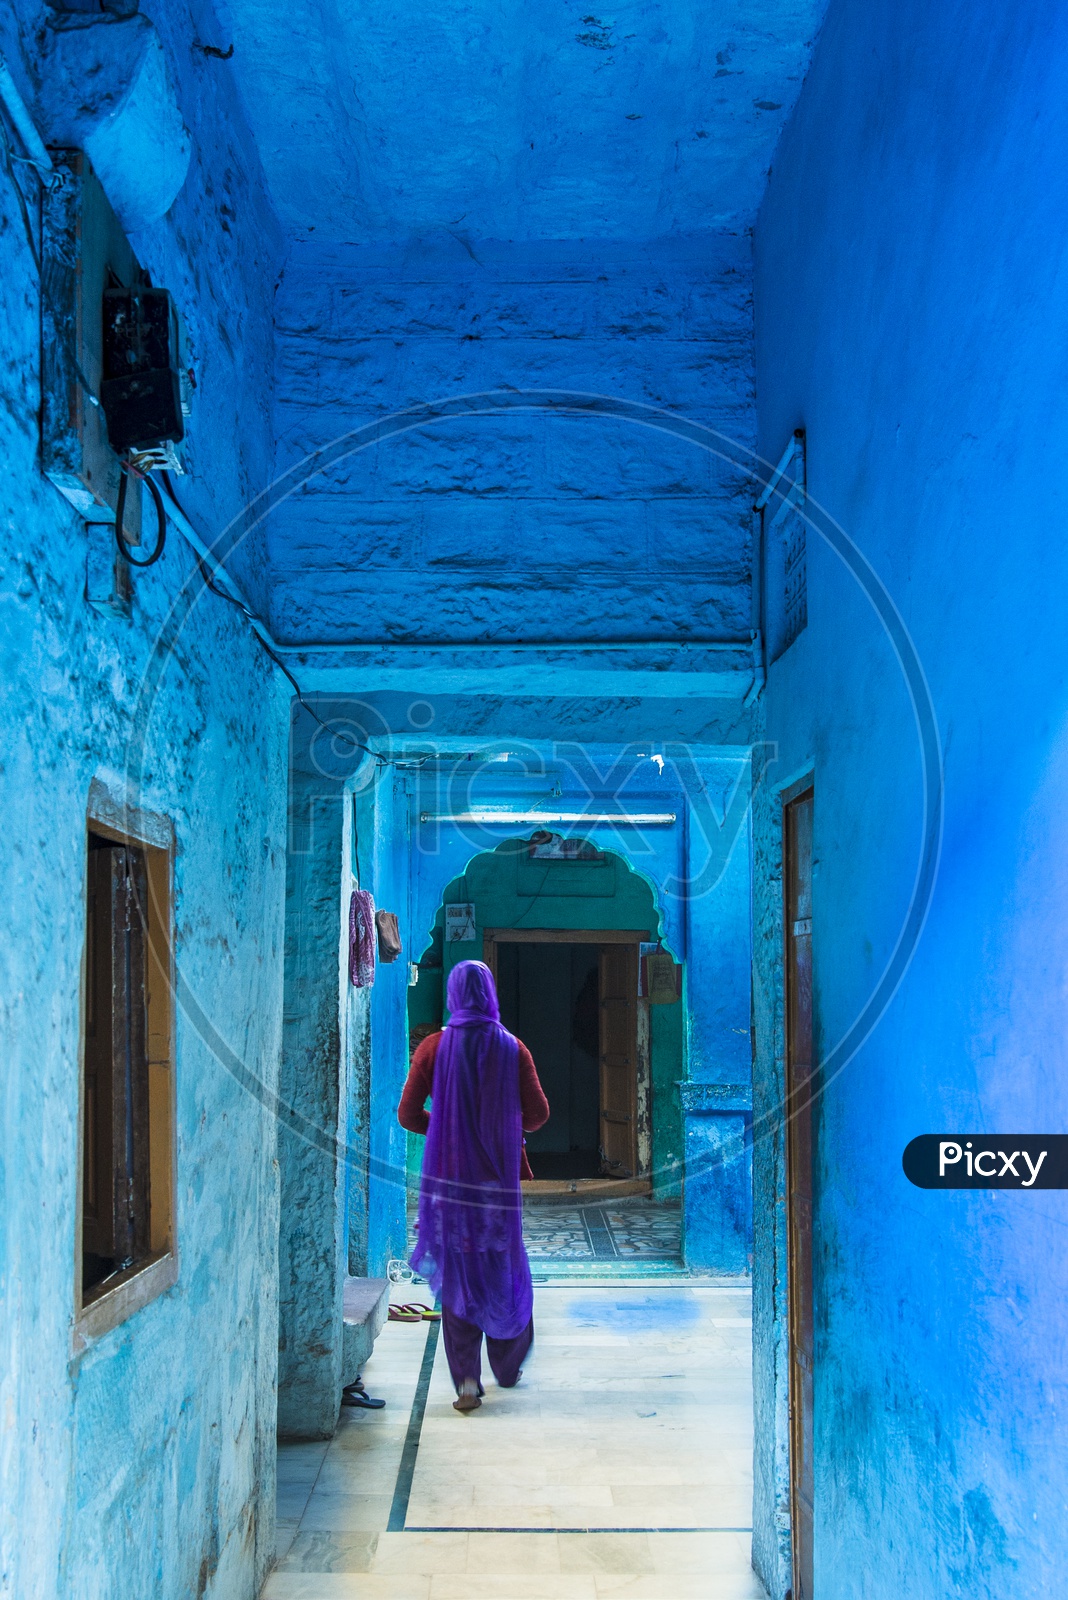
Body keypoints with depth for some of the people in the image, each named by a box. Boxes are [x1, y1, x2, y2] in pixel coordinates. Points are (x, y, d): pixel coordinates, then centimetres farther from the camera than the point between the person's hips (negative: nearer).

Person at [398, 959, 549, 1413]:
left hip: (449, 1176, -1)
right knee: (504, 1269, 16)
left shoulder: (434, 1048, -5)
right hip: (500, 1176, 1)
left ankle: (467, 1380, 0)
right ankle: (507, 1367, 29)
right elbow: (537, 1113, -2)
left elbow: (408, 1115, -6)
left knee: (456, 1276, 6)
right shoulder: (512, 1049, -4)